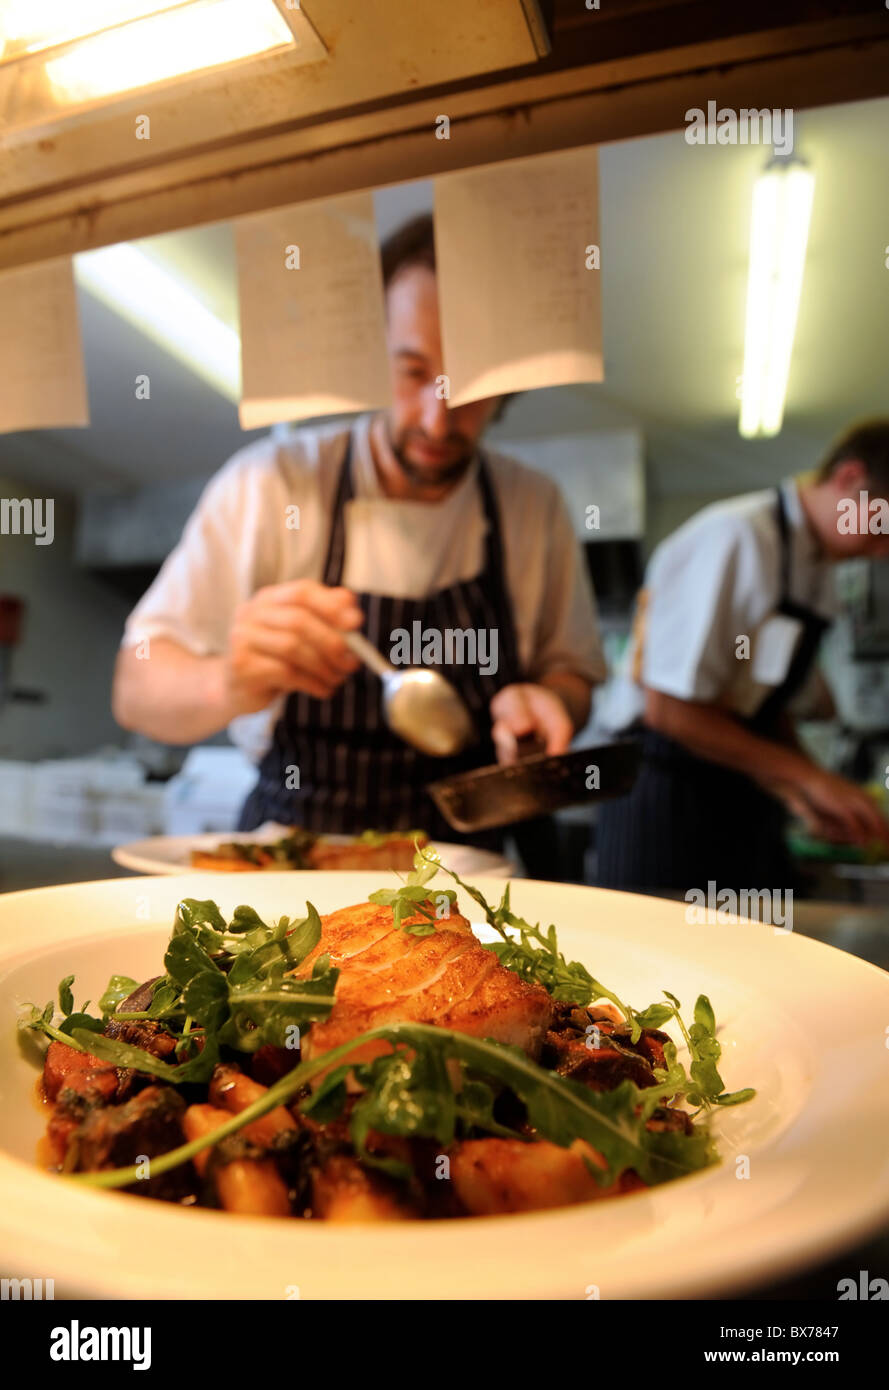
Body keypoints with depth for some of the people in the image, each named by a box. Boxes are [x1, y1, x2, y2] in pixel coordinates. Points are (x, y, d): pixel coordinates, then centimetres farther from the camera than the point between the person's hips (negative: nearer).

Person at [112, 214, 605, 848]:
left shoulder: (535, 506, -2)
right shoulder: (267, 483, -10)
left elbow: (571, 671, 9)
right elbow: (136, 694, -12)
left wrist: (545, 702, -14)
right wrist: (229, 685, -33)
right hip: (287, 868, -2)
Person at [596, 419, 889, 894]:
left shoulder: (819, 566, 10)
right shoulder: (737, 539, -19)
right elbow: (668, 709, -22)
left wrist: (804, 801, 2)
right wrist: (808, 778, -16)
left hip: (741, 805, 9)